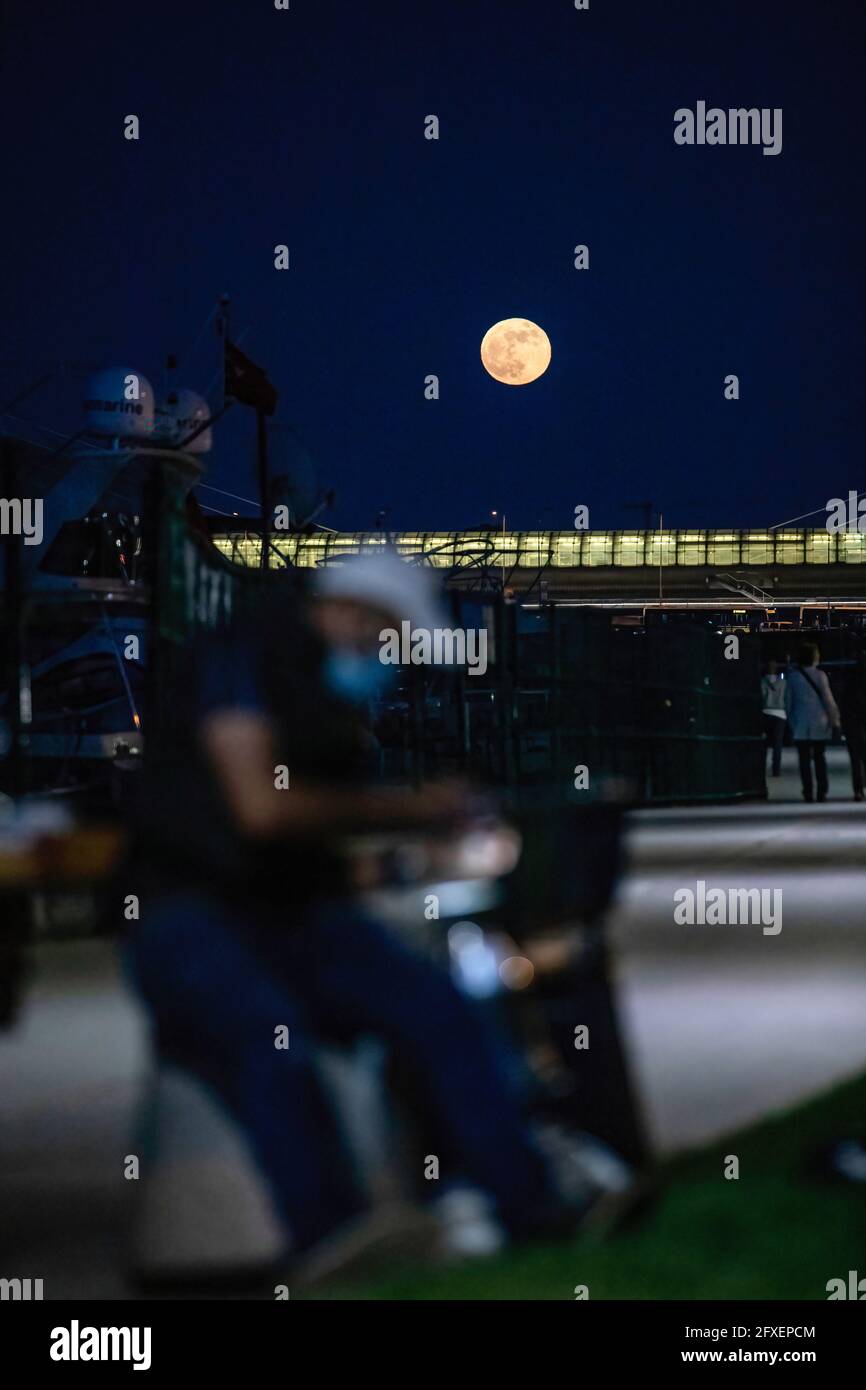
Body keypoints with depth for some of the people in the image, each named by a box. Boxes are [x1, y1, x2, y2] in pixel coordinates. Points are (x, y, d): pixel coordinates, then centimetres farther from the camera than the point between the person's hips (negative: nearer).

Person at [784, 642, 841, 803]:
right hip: (819, 725, -1)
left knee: (804, 759, 3)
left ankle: (808, 793, -2)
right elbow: (828, 700, -6)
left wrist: (791, 722, 12)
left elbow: (788, 702, 3)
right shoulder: (820, 675, -7)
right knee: (820, 758, 9)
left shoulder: (792, 676, -1)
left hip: (800, 726, 1)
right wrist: (835, 720, 4)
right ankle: (822, 792, 5)